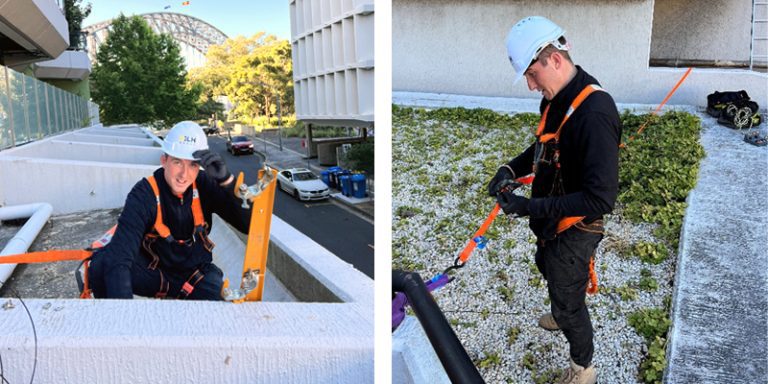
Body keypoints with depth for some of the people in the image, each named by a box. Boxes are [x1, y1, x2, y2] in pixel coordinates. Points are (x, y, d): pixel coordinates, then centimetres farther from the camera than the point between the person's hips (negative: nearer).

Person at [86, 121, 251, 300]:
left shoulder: (205, 185, -14)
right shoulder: (144, 194, -22)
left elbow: (247, 224, -23)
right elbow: (118, 258, -34)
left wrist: (226, 180, -35)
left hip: (196, 273, 2)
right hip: (153, 270, -2)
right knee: (100, 265, -27)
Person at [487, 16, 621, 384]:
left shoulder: (594, 113, -32)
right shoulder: (555, 98, -4)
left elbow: (601, 198, -34)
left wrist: (531, 207, -34)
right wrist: (512, 168, -3)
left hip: (575, 229, -9)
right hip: (550, 219, 9)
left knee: (568, 304, 10)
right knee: (547, 268, 33)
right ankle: (563, 315, 63)